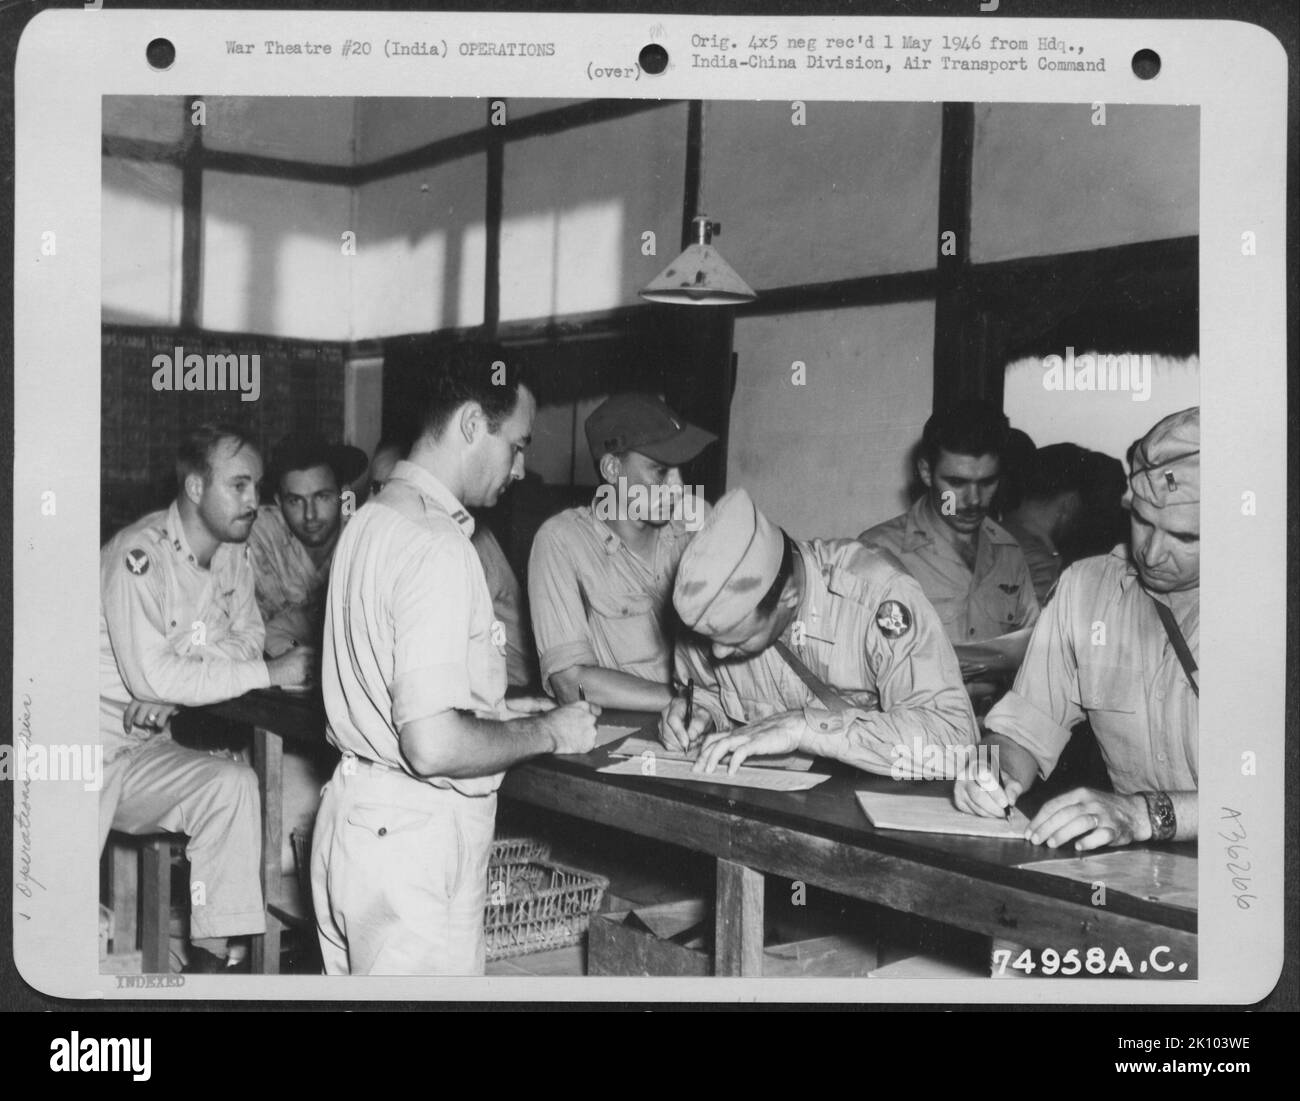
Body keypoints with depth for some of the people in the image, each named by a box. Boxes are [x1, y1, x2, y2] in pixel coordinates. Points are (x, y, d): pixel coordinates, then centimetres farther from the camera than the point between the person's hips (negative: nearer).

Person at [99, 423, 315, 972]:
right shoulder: (141, 554, -21)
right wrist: (269, 673, -21)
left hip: (148, 749, 6)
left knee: (234, 785, -17)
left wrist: (170, 691, -15)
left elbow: (247, 639, 5)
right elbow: (151, 676, -25)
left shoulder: (234, 553, 3)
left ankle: (211, 955, -12)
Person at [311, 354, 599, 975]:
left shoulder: (371, 520, 11)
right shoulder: (437, 546, -20)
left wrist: (496, 711, 14)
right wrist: (546, 733, -12)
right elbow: (434, 745, -26)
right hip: (416, 837, -10)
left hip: (353, 810, 10)